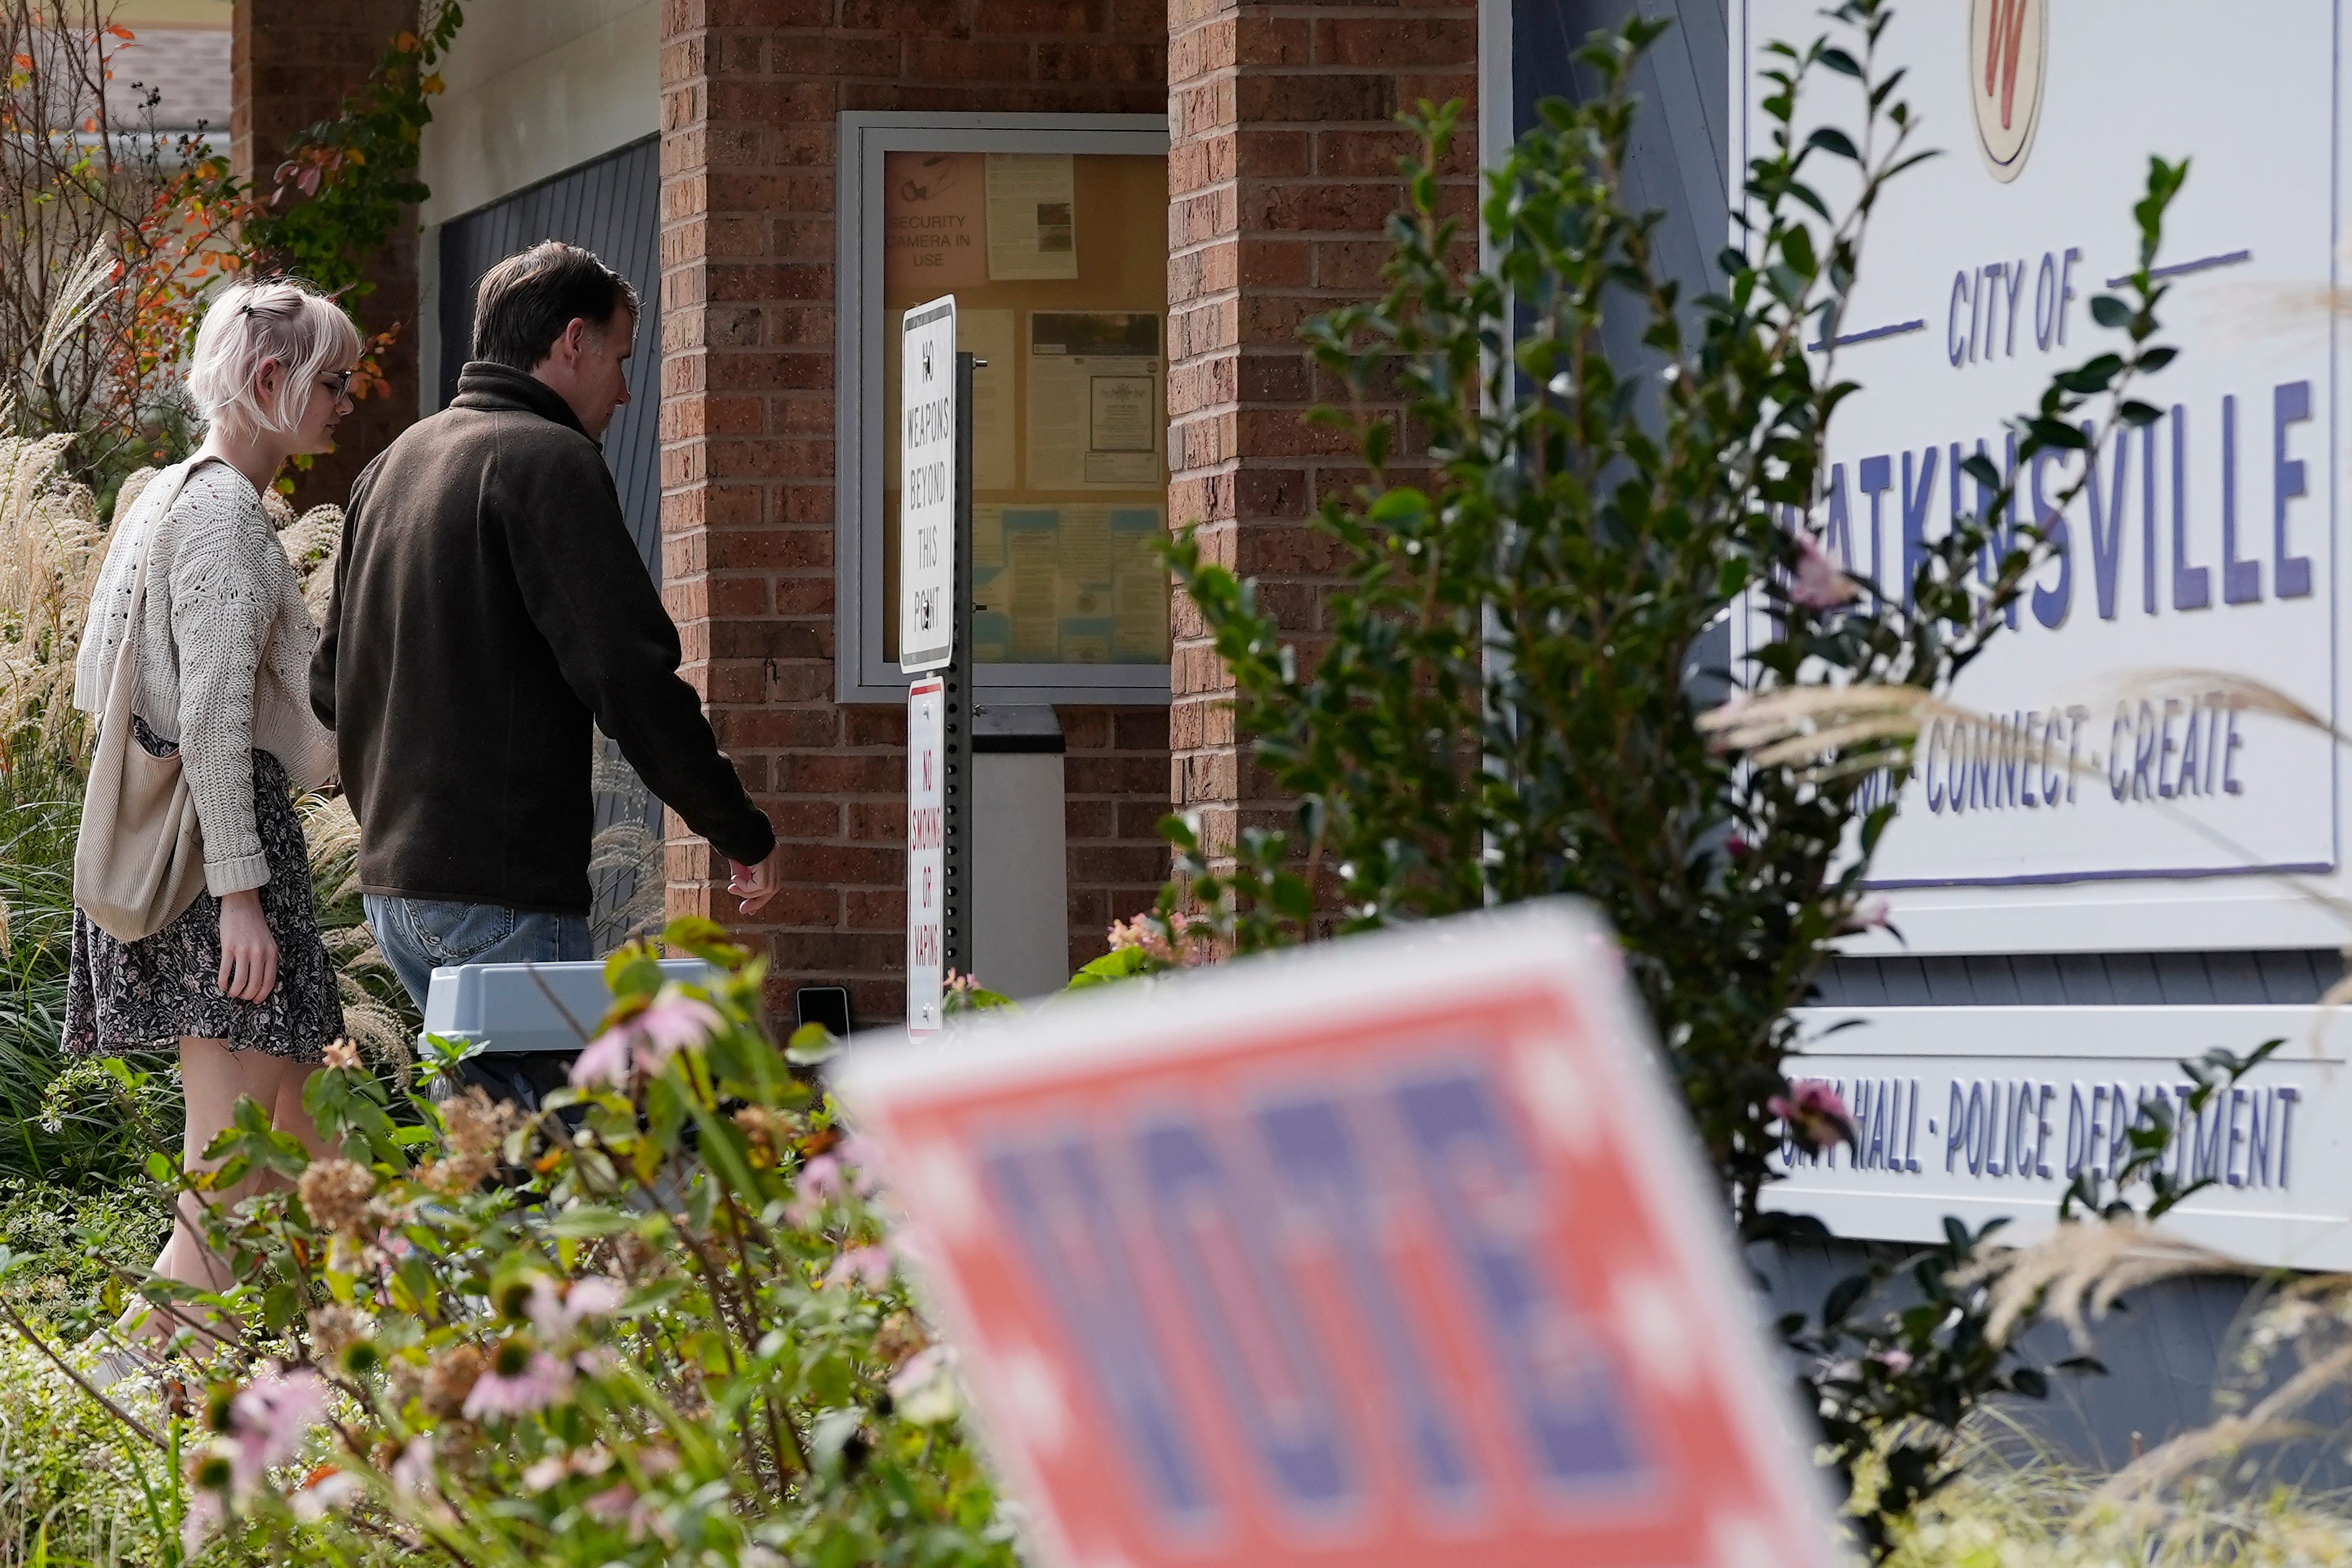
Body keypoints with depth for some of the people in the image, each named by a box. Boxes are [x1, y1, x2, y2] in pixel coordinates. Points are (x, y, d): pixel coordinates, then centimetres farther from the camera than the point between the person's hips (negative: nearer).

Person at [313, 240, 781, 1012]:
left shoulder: (392, 465, 18)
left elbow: (330, 683, 24)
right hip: (501, 890, -9)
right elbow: (630, 673, -17)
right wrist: (743, 833, -10)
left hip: (392, 882, 9)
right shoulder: (549, 460, -10)